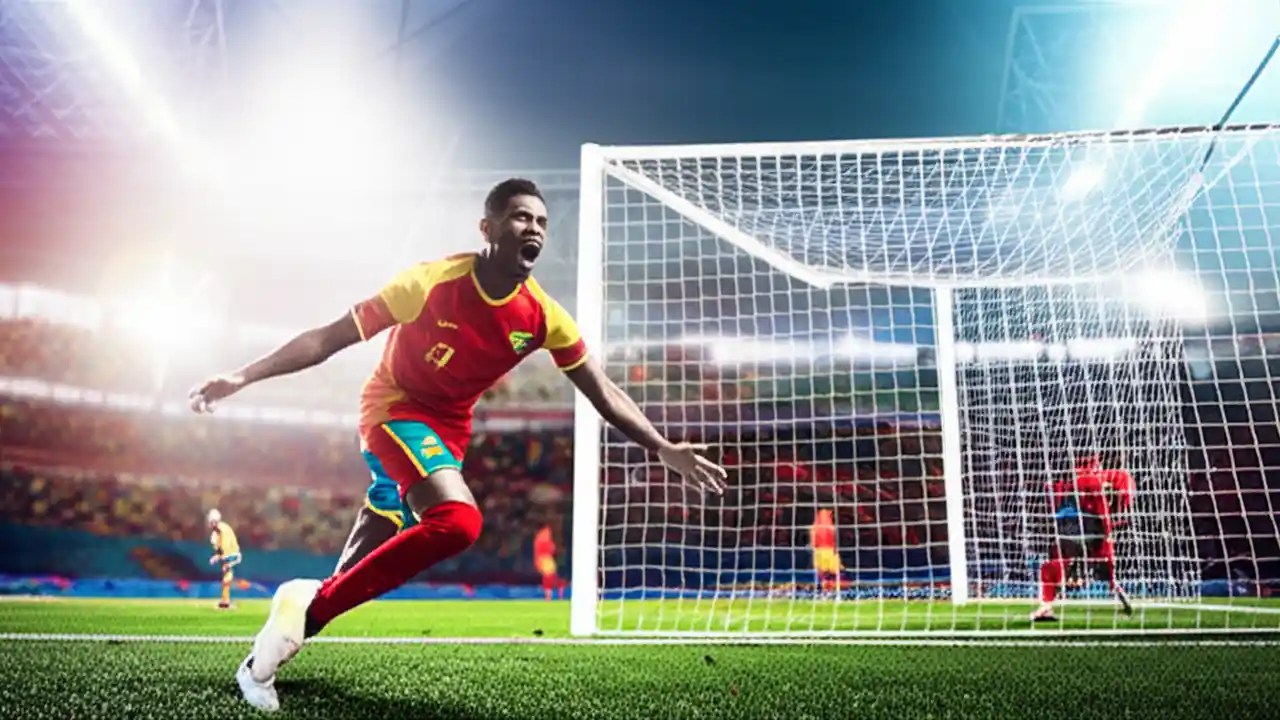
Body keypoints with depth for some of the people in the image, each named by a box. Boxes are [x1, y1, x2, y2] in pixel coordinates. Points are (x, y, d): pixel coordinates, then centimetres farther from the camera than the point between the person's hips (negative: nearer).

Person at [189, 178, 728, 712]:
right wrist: (242, 377, -21)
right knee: (458, 520, -31)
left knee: (376, 552, 9)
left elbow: (604, 394, -5)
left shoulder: (543, 316, -11)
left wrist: (665, 450, -13)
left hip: (449, 427, 6)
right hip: (393, 407, -6)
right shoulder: (432, 282, -23)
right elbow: (330, 337, -17)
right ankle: (307, 610, -20)